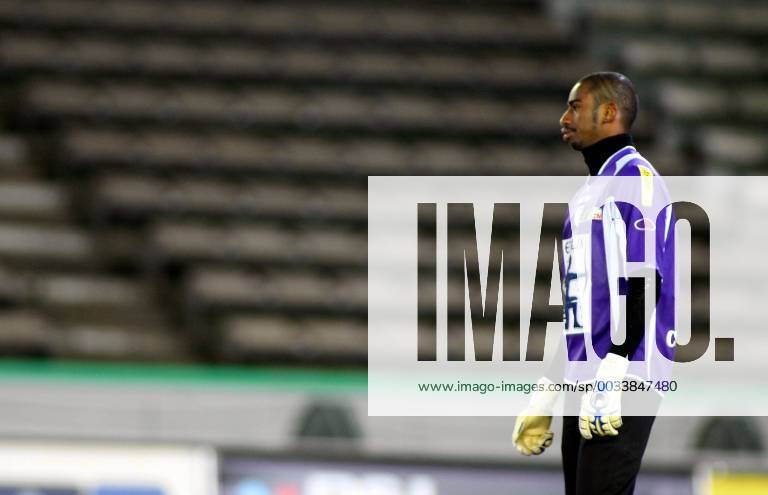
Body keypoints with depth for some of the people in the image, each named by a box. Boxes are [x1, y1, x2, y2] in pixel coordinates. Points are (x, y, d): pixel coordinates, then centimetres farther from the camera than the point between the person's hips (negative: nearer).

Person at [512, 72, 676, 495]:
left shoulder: (635, 177, -5)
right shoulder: (586, 193, 23)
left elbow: (646, 282, -16)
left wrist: (611, 370, -22)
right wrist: (545, 396, 23)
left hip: (623, 382, -9)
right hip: (583, 384, 9)